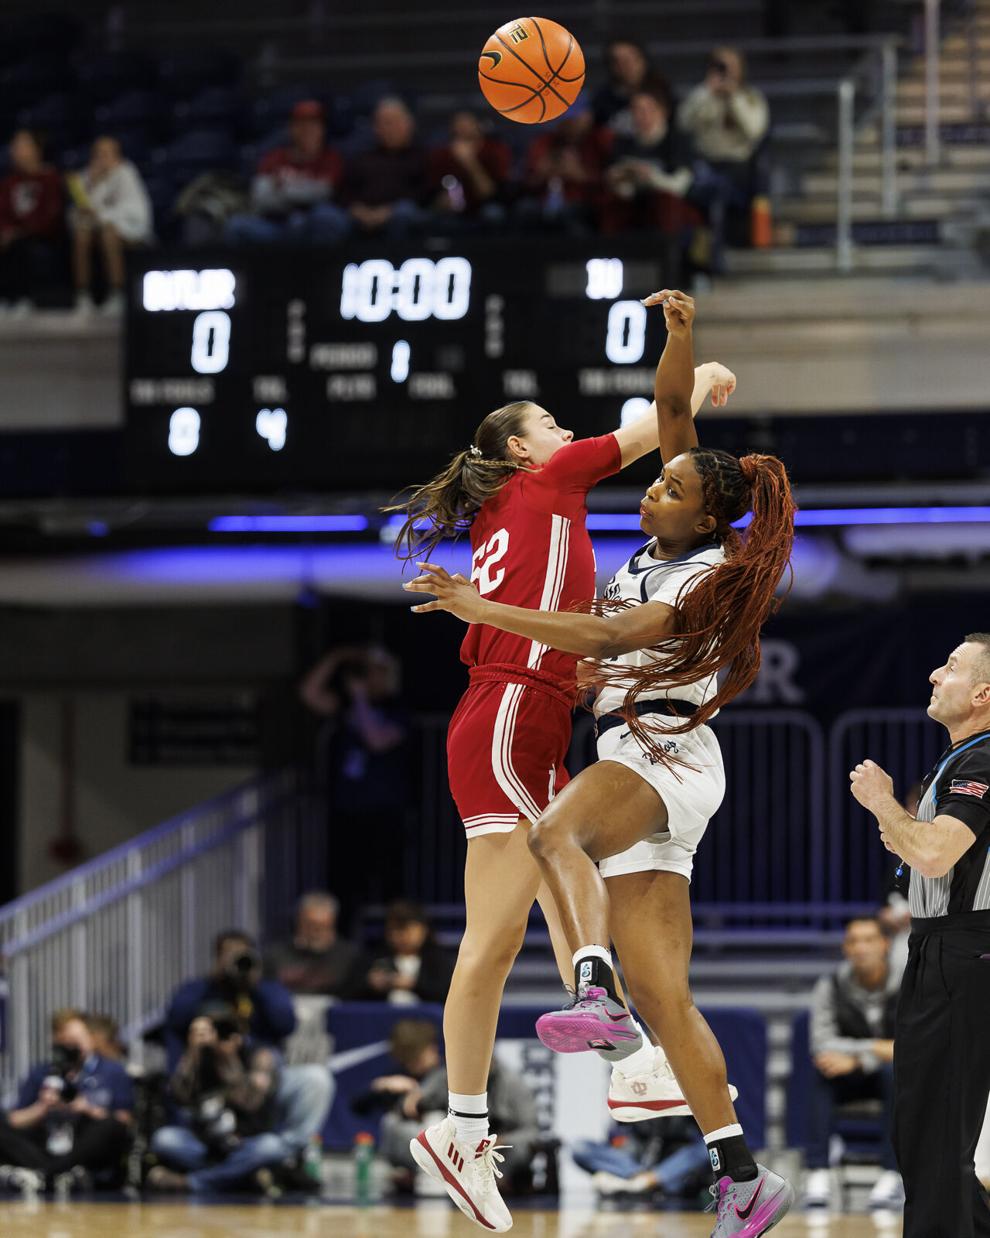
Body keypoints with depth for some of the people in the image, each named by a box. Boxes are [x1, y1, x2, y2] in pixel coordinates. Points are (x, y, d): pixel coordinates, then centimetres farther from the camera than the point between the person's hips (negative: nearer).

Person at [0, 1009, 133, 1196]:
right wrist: (41, 1109, -6)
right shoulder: (41, 1074, 17)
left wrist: (91, 1111, -13)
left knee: (112, 1126, -32)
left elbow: (125, 1124, 1)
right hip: (45, 1151, 2)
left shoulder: (113, 1072, 11)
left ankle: (40, 1174, -39)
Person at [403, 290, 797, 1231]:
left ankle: (597, 995, -59)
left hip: (666, 756, -9)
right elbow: (672, 410, 17)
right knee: (663, 996, 0)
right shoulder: (668, 545, 12)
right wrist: (679, 335, 1)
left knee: (554, 833, -39)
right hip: (635, 765, 9)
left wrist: (484, 611, -25)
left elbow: (607, 636, -21)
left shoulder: (710, 578, -9)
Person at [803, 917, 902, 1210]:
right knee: (822, 1072, -31)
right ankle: (818, 1173, -35)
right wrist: (875, 1048, -26)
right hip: (850, 1085, 2)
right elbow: (822, 1043, -14)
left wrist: (856, 1060, -31)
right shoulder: (830, 988, -5)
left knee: (895, 1071, -36)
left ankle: (892, 1176, -39)